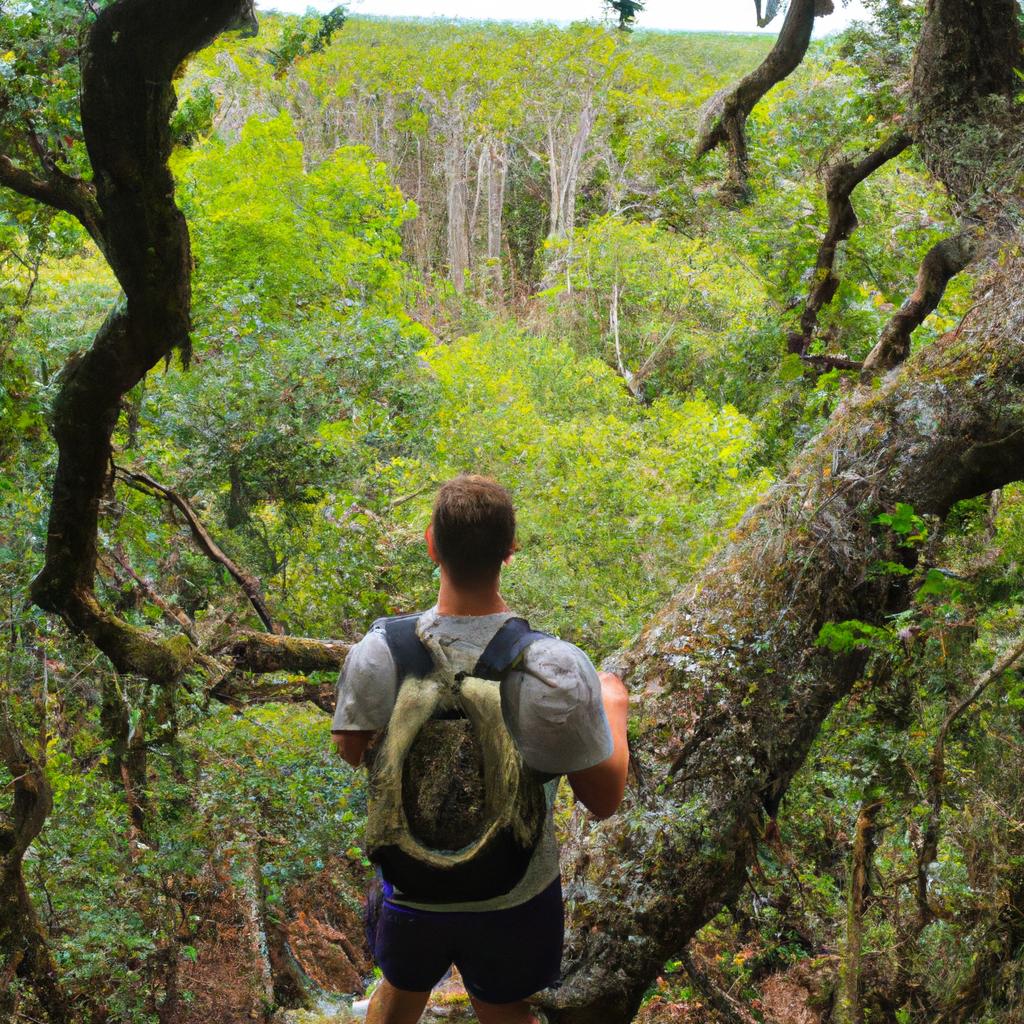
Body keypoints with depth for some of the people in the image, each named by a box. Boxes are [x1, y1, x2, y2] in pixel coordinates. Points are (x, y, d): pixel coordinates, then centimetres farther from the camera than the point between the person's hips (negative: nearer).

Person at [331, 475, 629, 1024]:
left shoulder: (378, 653, -24)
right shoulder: (556, 669, -30)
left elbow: (351, 750, -3)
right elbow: (604, 799, -16)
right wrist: (613, 706, 1)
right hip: (514, 896, -1)